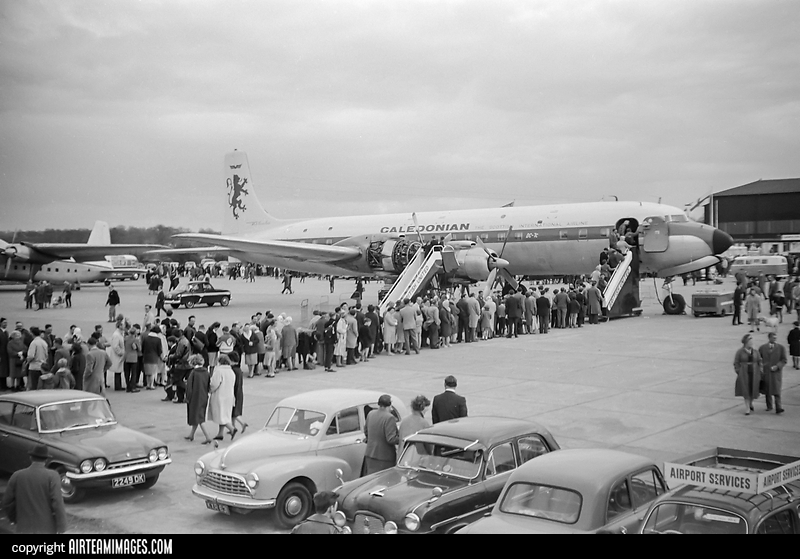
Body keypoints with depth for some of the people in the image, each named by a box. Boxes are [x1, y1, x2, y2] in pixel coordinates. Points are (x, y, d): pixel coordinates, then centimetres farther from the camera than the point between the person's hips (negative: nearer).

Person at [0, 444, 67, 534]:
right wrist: (61, 529, -14)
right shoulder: (52, 476, -11)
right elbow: (57, 503, -18)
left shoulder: (17, 476, -2)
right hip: (47, 528, -2)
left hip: (25, 529, 2)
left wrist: (16, 519, 20)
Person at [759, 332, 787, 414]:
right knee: (767, 390, 7)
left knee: (777, 390, -10)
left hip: (776, 372, -2)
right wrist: (760, 366, -2)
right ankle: (769, 406, 18)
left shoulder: (781, 348, 1)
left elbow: (784, 360, 1)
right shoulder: (762, 348, 4)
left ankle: (778, 408, -14)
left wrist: (777, 366, -12)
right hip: (765, 373, 2)